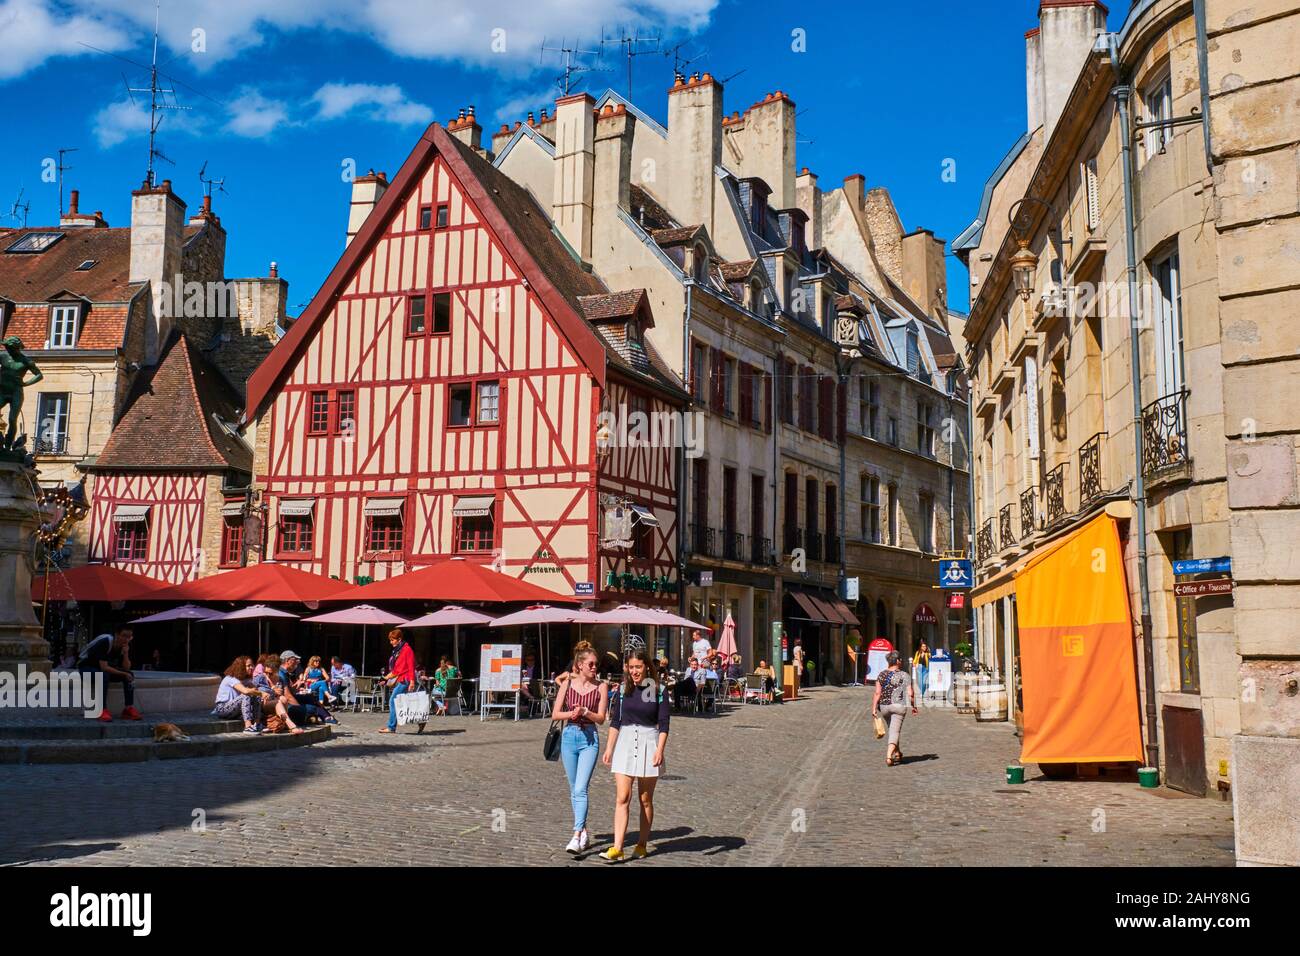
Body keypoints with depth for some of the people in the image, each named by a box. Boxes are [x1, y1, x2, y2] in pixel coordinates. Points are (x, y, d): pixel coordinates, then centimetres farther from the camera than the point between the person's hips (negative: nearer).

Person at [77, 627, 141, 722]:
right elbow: (104, 667, -33)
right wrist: (123, 674, -28)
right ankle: (103, 711, -35)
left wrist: (126, 654, -26)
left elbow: (126, 668, -11)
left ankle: (129, 709, -16)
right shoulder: (105, 642, -29)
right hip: (87, 666, -7)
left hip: (105, 668, 7)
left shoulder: (126, 646, -8)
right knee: (104, 675, -37)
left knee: (130, 675, -14)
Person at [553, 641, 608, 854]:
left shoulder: (601, 686, -2)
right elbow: (555, 714, 1)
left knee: (581, 789, -15)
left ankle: (577, 837, -19)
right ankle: (584, 831, 26)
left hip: (590, 739, -3)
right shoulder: (568, 683, 2)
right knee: (574, 790, 12)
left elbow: (601, 717, -4)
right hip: (569, 736, 3)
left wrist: (584, 711, -20)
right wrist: (571, 714, -16)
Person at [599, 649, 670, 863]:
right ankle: (617, 849, -9)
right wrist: (609, 748, 4)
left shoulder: (658, 690, -4)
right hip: (625, 742, 2)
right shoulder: (623, 688, 5)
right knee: (622, 798, -6)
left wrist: (659, 750, -14)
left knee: (645, 799, 8)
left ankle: (642, 845, 21)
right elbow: (615, 721, 9)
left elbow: (663, 724, -4)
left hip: (648, 743, -2)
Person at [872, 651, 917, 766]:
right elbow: (910, 694, -7)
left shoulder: (882, 674, 1)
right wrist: (914, 706, 8)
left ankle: (897, 754, 33)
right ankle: (889, 756, -17)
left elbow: (877, 693, -4)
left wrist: (874, 708, -3)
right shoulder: (904, 675, -5)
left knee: (893, 729, 22)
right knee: (895, 731, -3)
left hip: (884, 706, 4)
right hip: (899, 706, -4)